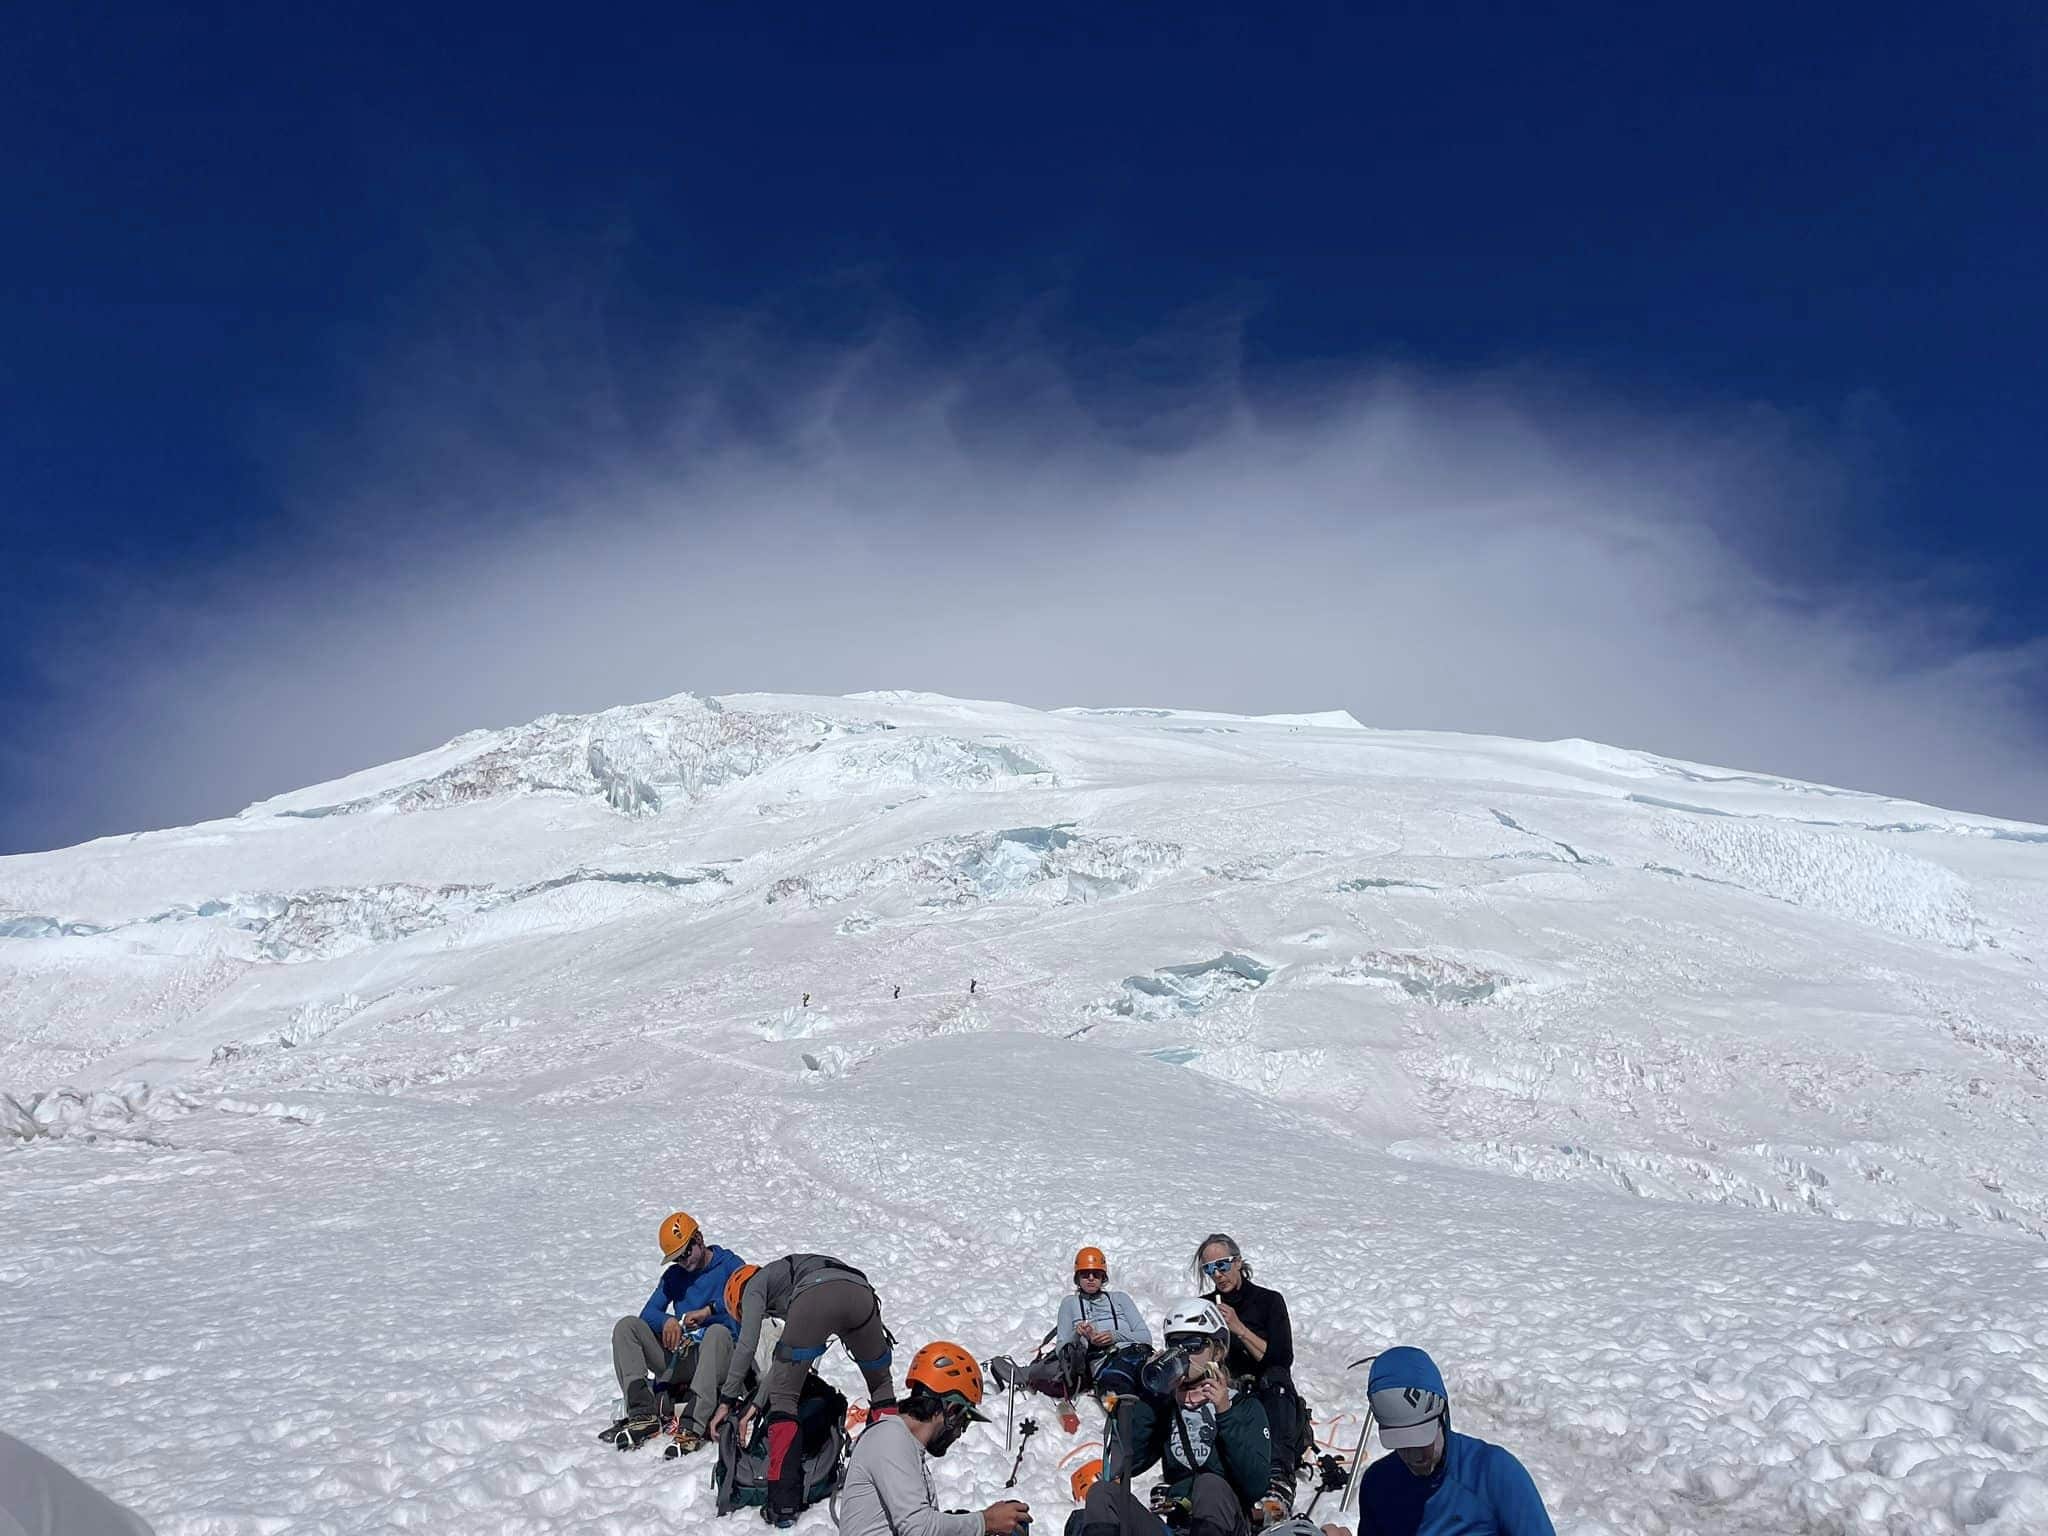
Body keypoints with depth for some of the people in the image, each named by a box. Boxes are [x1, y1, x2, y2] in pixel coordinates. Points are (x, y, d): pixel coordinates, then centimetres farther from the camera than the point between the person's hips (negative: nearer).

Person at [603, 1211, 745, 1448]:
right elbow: (648, 1314, 8)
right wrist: (667, 1321, -13)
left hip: (715, 1357, -5)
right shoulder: (673, 1276, 19)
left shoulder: (730, 1264, 4)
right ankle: (643, 1413, -26)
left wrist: (708, 1310, -25)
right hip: (678, 1358, 5)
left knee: (718, 1332, -37)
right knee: (626, 1326, -11)